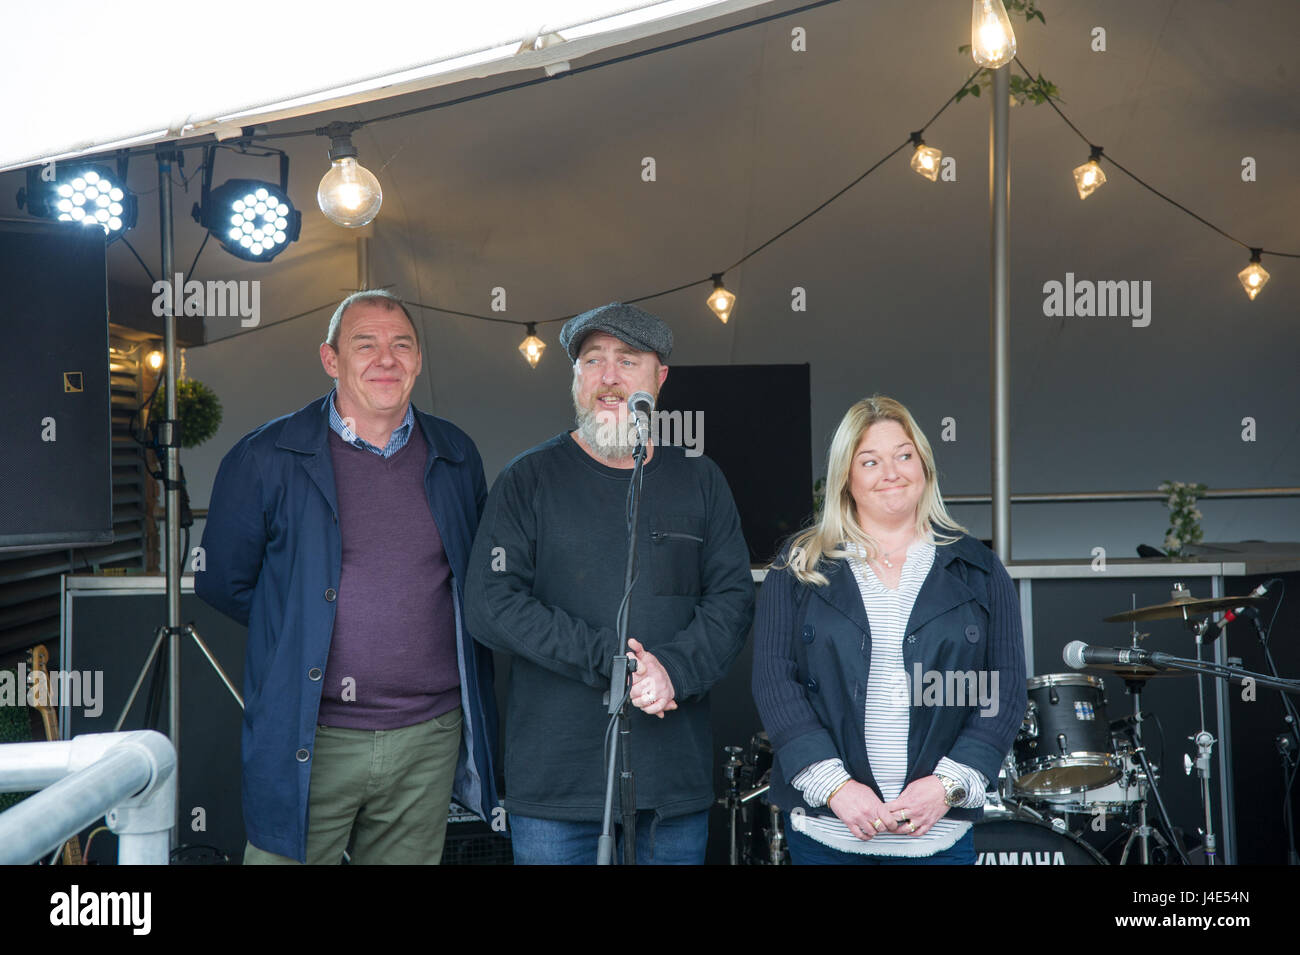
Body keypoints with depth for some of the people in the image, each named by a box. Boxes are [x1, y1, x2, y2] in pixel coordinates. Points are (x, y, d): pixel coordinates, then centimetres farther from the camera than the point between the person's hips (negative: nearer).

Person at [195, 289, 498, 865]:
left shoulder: (457, 457, 7)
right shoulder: (265, 459, -4)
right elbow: (222, 581, 5)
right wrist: (300, 635, 4)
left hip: (431, 737, 3)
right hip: (310, 742, -3)